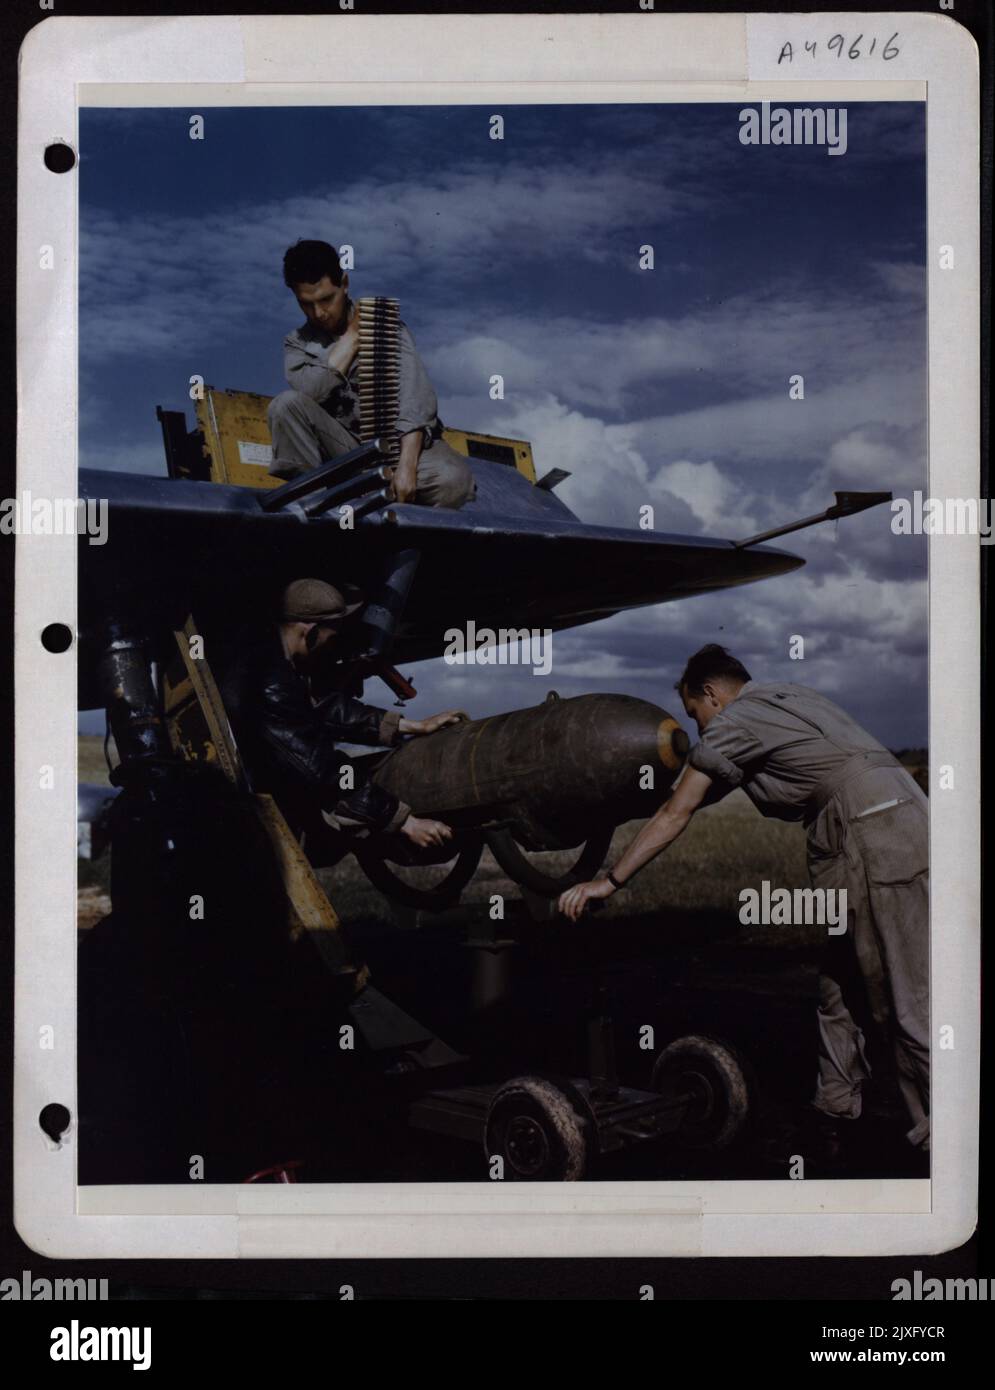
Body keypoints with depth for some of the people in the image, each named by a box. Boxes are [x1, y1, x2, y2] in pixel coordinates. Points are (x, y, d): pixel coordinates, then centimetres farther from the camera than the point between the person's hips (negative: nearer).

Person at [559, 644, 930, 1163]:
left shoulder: (731, 722, 2)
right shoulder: (791, 694, 25)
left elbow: (674, 815, 3)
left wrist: (609, 881, 9)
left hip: (873, 841, -9)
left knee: (907, 1007, -7)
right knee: (839, 987, 16)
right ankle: (834, 1114, 23)